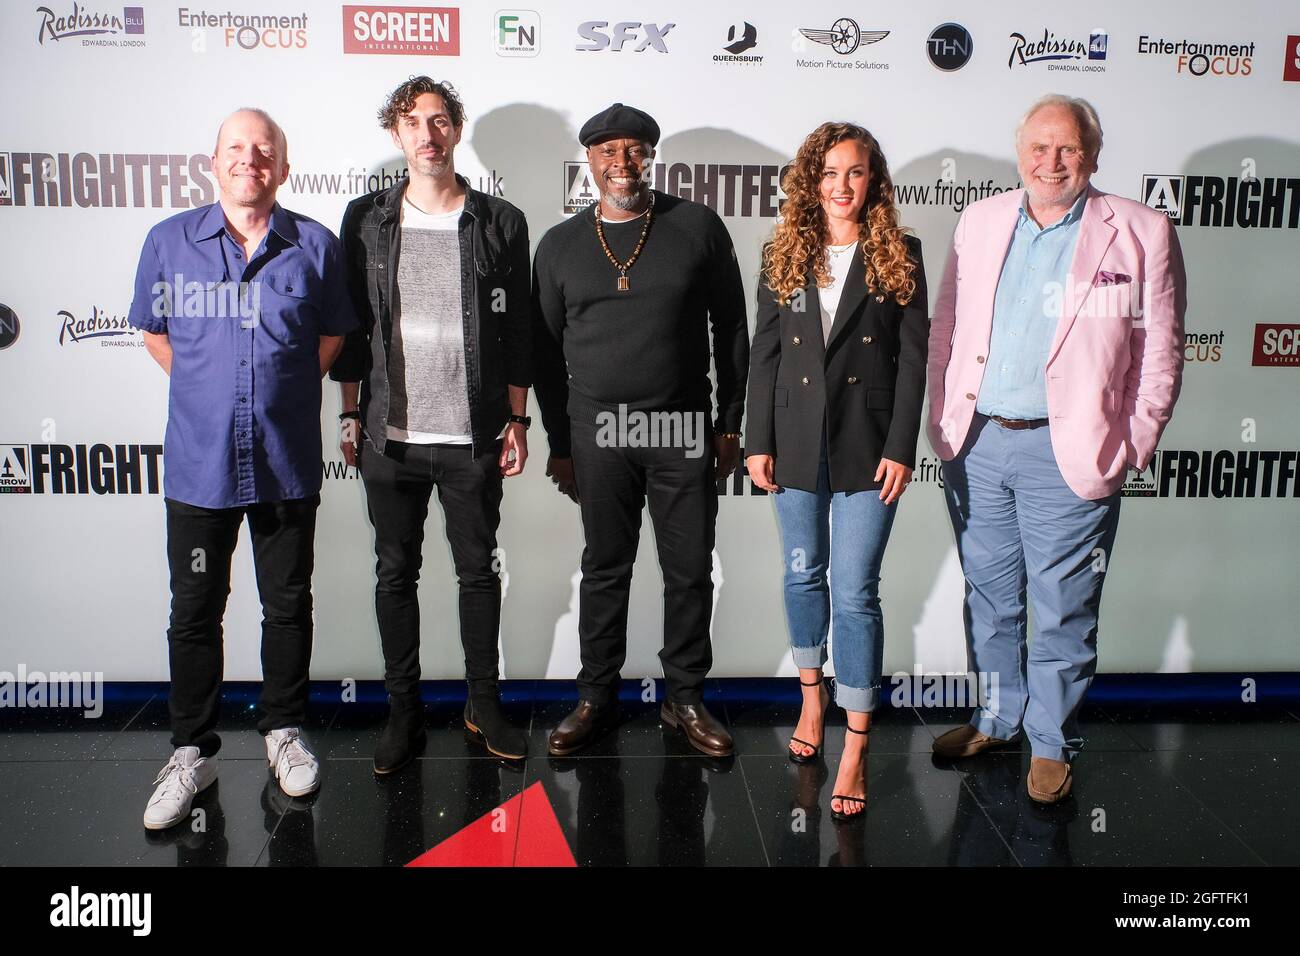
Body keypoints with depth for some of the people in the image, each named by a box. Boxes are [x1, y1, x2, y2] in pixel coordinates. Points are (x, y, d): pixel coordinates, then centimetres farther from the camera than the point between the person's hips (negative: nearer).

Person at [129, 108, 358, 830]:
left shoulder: (315, 247, -1)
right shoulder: (169, 241, 1)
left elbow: (333, 335, 12)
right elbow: (153, 331, 13)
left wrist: (283, 391, 8)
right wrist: (209, 391, 8)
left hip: (287, 463, 0)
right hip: (198, 461, 0)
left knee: (288, 606, 12)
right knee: (194, 613, 9)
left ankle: (283, 730, 31)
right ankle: (192, 751, 25)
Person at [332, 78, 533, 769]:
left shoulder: (500, 223, 2)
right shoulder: (366, 219, 5)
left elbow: (518, 330, 4)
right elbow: (349, 324, 8)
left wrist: (516, 421, 2)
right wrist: (351, 414, 5)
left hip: (473, 437, -1)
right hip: (390, 435, 1)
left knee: (478, 572, 9)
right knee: (395, 575, 9)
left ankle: (483, 705, 25)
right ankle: (403, 712, 23)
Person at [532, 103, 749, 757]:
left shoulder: (697, 226, 2)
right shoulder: (559, 245, 6)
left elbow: (731, 327, 5)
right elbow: (545, 353, 9)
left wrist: (729, 424, 2)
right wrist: (559, 445, 7)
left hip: (684, 432, 0)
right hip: (597, 433, 1)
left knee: (691, 570, 7)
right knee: (604, 569, 10)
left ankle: (685, 698, 24)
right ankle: (596, 697, 25)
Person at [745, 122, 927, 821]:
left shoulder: (898, 256, 0)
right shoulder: (783, 254, 6)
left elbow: (912, 358, -2)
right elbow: (764, 354, 6)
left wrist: (900, 448, -8)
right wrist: (758, 441, 1)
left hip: (867, 445, -3)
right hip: (797, 442, 3)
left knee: (855, 592, -3)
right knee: (803, 575, 15)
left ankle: (855, 747, 7)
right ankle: (812, 696, 37)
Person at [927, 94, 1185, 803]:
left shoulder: (1141, 233, -3)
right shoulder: (980, 222, 7)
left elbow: (1160, 352, -2)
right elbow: (945, 328, 11)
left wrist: (1132, 448, -5)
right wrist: (943, 422, 6)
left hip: (1070, 454, -3)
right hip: (976, 447, 4)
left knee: (1062, 612, 6)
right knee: (989, 597, 17)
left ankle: (1052, 744, 25)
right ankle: (998, 718, 36)